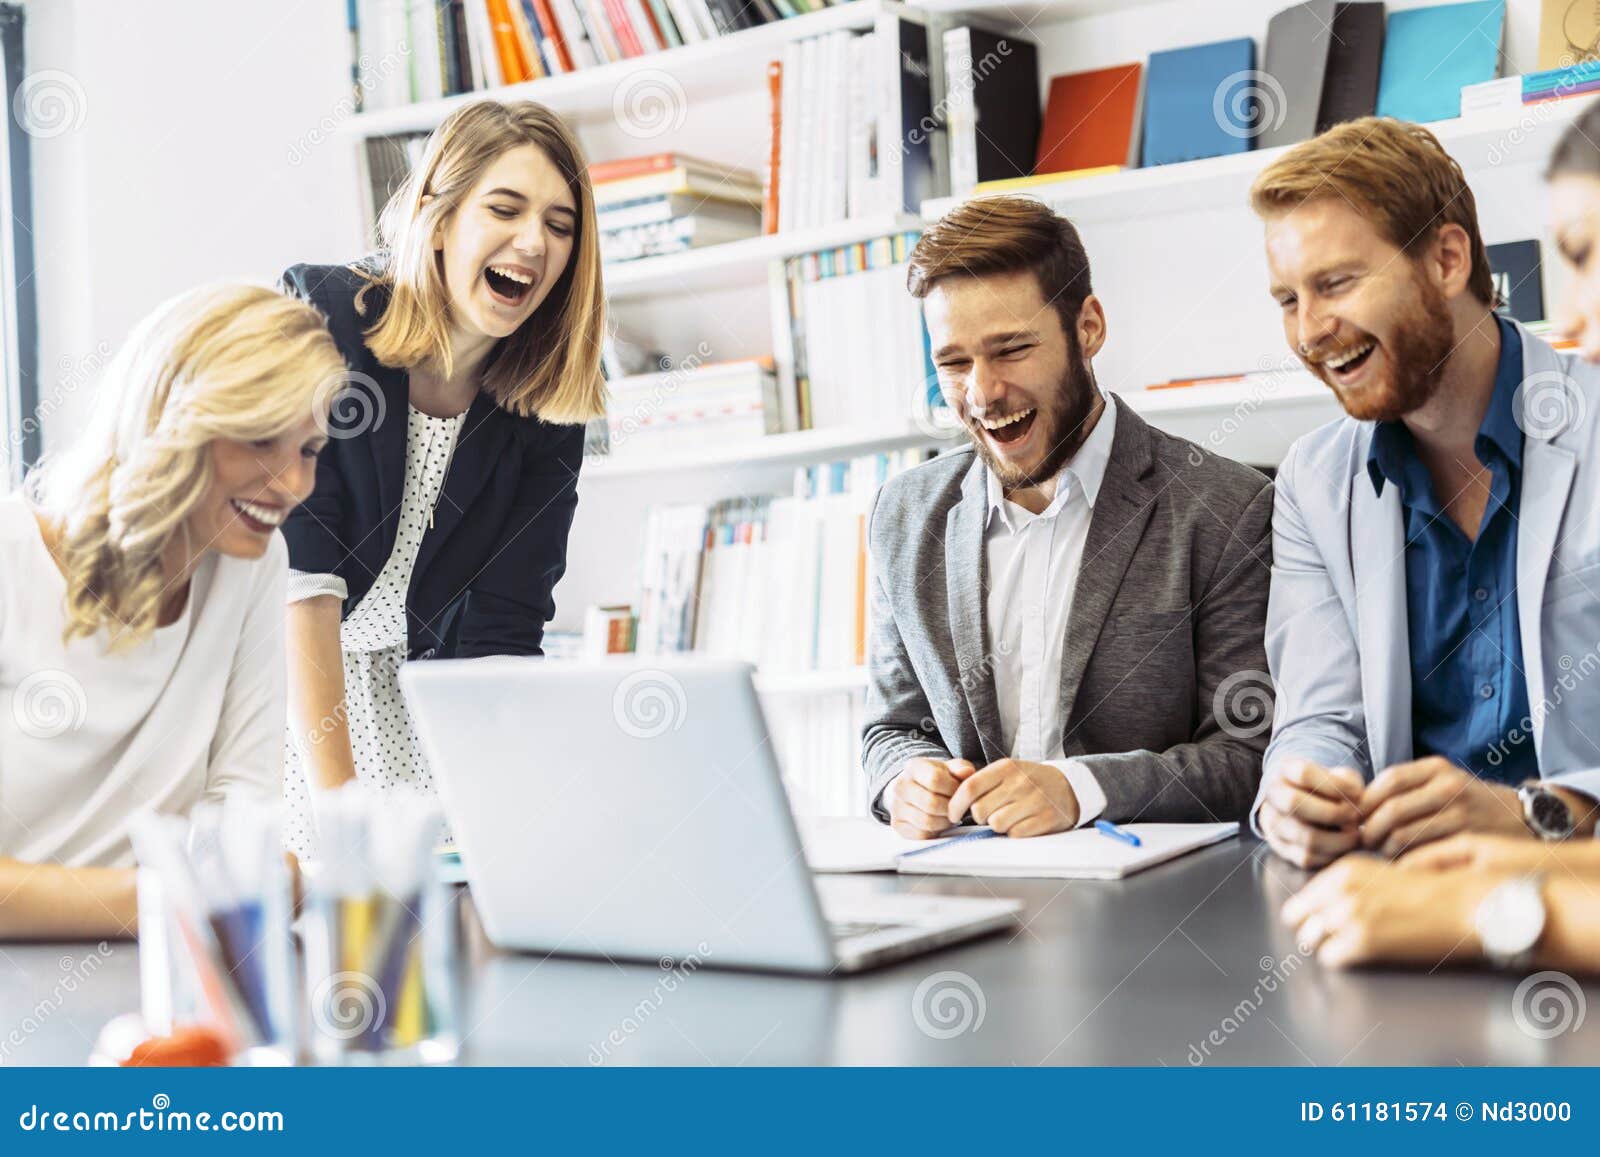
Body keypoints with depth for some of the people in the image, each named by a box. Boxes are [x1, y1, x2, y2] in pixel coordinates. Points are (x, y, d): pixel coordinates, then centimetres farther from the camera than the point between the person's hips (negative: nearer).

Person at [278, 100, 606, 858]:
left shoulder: (547, 416, -6)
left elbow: (499, 638, -9)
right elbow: (298, 577, -23)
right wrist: (335, 795, -29)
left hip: (411, 698, 3)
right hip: (277, 686, -3)